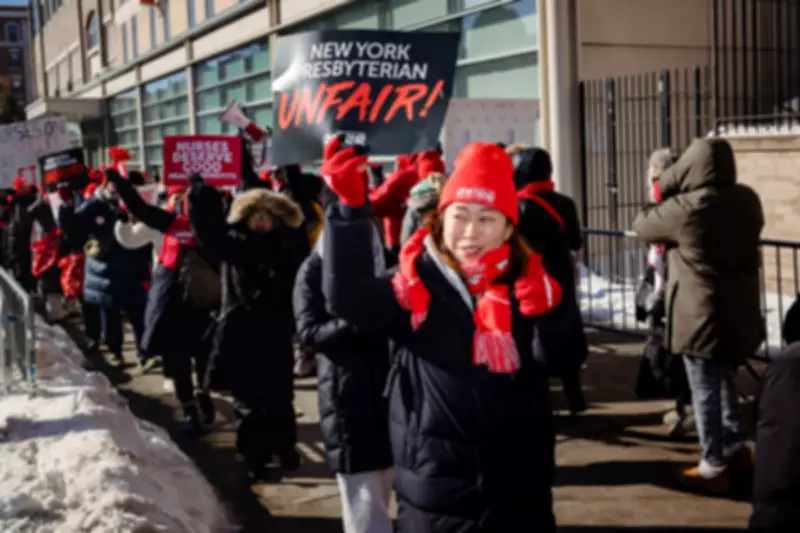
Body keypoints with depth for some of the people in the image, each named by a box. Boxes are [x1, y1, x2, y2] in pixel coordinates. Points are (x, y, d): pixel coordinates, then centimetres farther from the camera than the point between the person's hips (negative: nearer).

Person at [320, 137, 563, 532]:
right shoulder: (415, 287, -6)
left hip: (519, 495, 2)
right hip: (434, 496, -2)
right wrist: (351, 207, -35)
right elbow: (348, 296, -23)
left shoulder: (527, 285, 1)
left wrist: (550, 314, -24)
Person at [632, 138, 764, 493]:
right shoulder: (747, 200, 2)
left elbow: (642, 226, -3)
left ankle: (714, 468, 11)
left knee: (705, 390, 4)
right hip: (740, 311, 7)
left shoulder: (686, 207, -18)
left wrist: (666, 195, 13)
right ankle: (735, 446, 35)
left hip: (701, 314, -7)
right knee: (723, 380, 25)